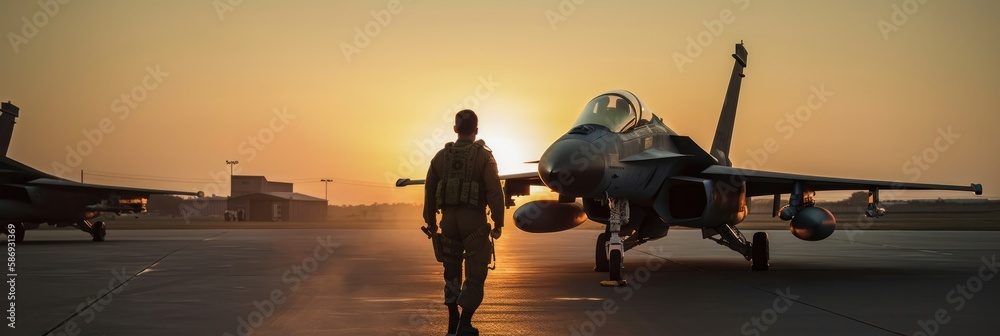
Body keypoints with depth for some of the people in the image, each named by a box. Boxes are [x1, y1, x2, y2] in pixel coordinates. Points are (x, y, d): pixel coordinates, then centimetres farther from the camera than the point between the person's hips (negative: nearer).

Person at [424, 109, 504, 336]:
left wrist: (430, 221, 18)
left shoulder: (441, 156, 7)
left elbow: (429, 191, 9)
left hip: (449, 219, 4)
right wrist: (498, 223, -7)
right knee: (475, 274, 2)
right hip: (474, 221, -4)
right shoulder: (484, 156, -5)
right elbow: (495, 192, -14)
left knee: (452, 271, 16)